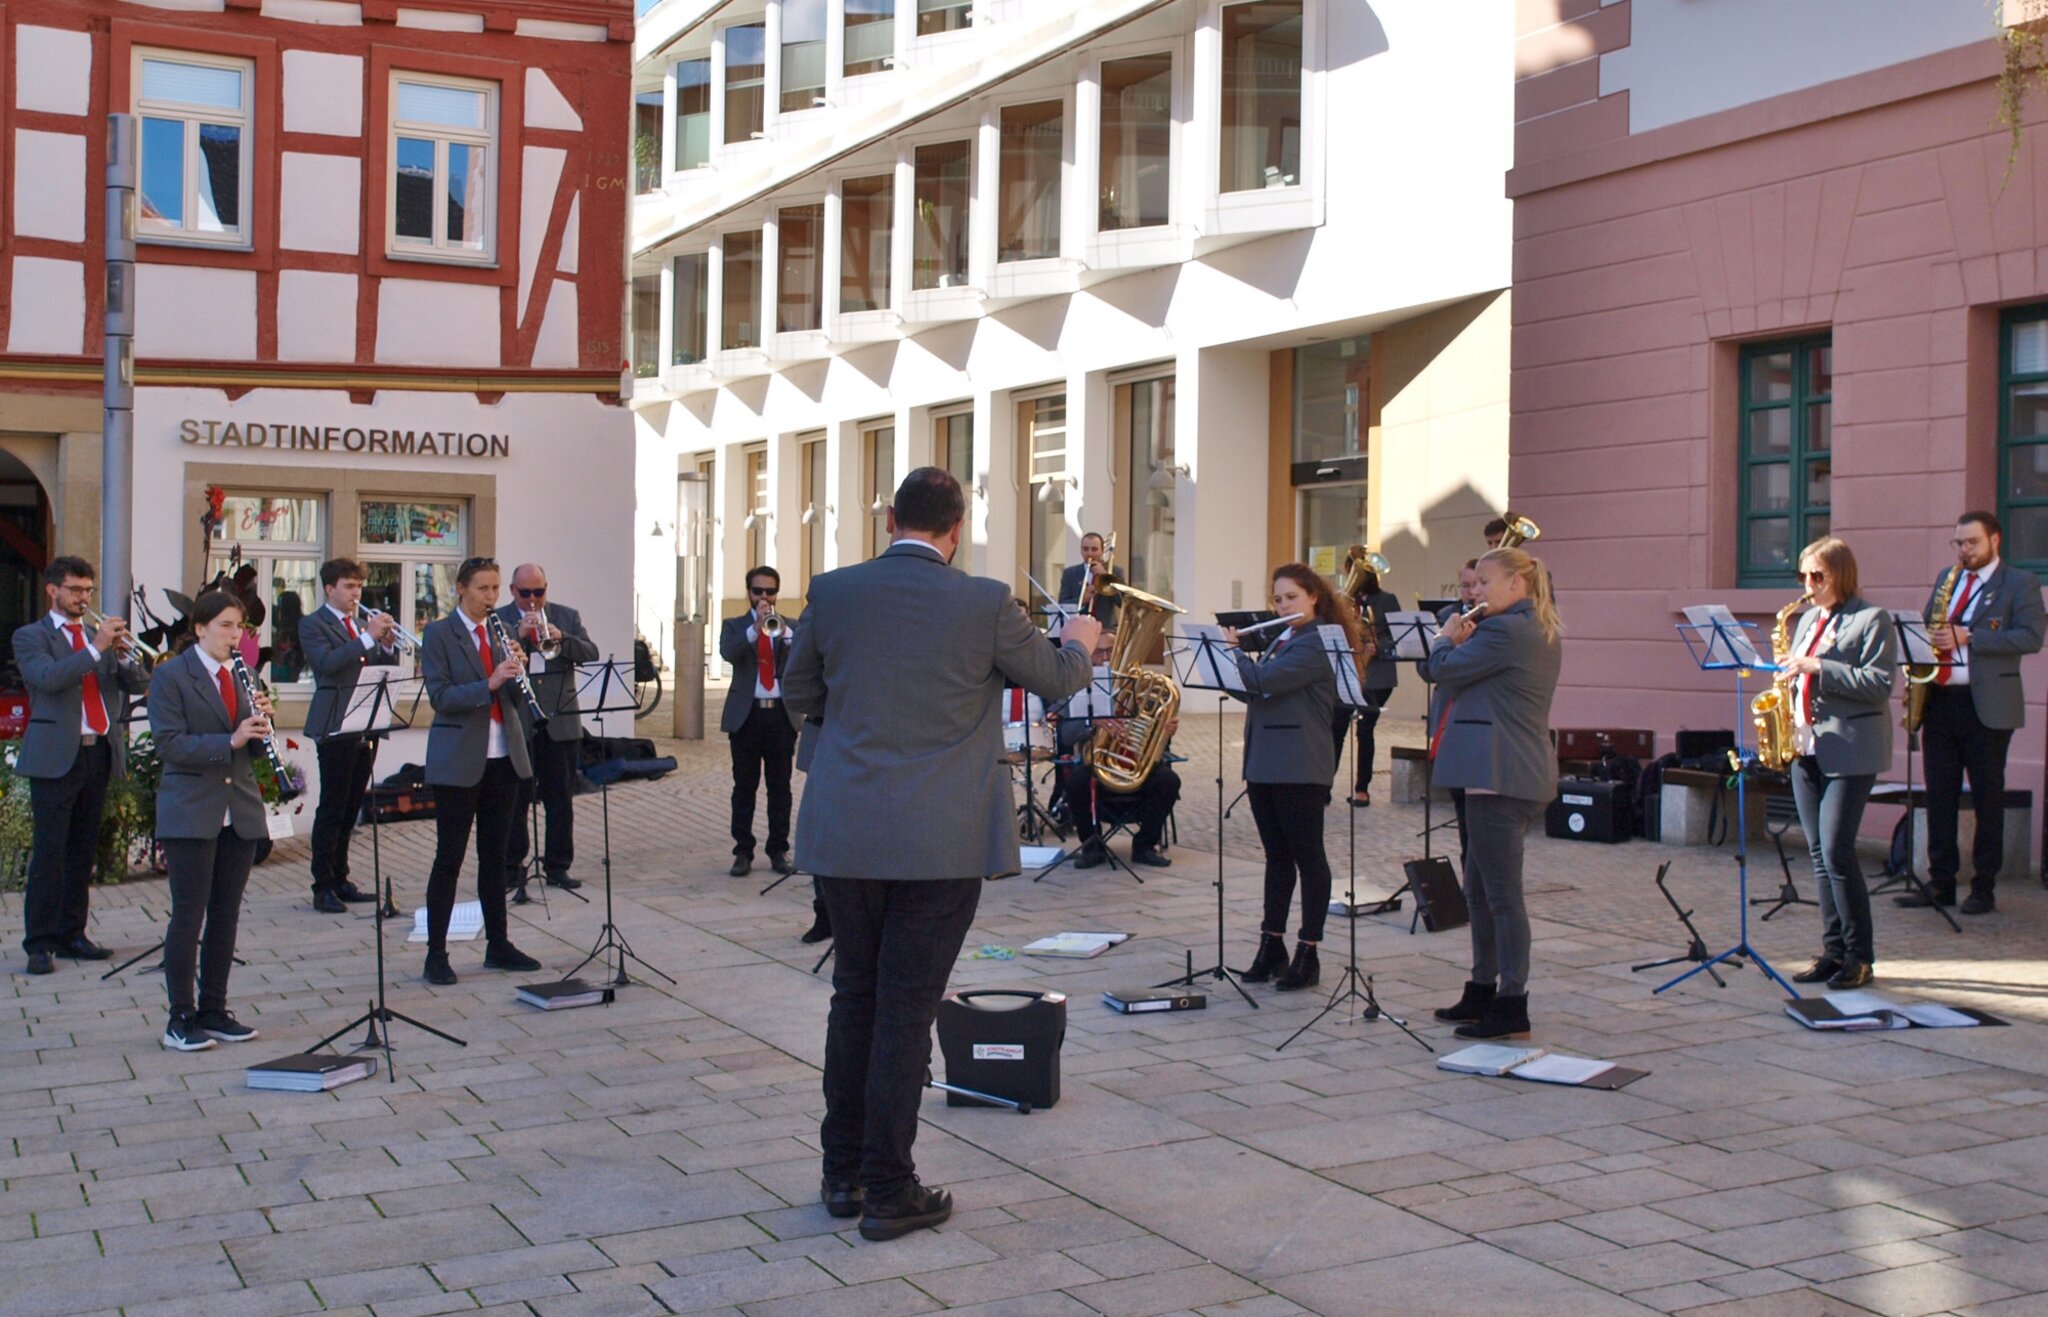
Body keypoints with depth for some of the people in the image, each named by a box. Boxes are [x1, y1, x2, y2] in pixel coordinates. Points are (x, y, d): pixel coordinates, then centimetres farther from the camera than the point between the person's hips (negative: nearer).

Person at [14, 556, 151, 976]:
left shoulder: (100, 634, 18)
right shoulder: (30, 637, 3)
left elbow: (139, 685, 10)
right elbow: (47, 678, -17)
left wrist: (124, 657, -9)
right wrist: (96, 648, -22)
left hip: (99, 754, 5)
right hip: (56, 757, -5)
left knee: (84, 851, 9)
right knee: (48, 853, -5)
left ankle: (72, 934, 16)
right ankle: (39, 942, 0)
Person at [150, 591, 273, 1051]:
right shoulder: (171, 676, -5)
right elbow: (168, 745, -14)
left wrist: (261, 722, -7)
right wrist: (229, 741, -24)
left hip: (240, 812, 6)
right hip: (191, 813, -6)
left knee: (226, 914, 8)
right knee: (189, 914, -4)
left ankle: (214, 1010, 17)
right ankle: (180, 1019, 2)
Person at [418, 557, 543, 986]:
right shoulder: (438, 635, -5)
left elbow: (516, 699, 10)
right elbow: (440, 697, -14)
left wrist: (518, 671, -10)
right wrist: (489, 684, -25)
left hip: (503, 758, 5)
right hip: (458, 761, -5)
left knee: (496, 855, 11)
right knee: (449, 856, -2)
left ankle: (498, 945, 19)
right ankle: (436, 953, 5)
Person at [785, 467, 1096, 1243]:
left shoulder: (833, 592, 0)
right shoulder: (982, 603, -9)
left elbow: (798, 696, 14)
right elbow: (1057, 679, 8)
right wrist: (1079, 641, 30)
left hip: (844, 833, 3)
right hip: (940, 842, -3)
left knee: (854, 997, 16)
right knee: (906, 1010, 3)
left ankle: (843, 1175, 25)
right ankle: (888, 1192, 10)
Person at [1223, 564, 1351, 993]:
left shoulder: (1317, 644, -12)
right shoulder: (1281, 641, 17)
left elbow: (1263, 680, -22)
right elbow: (1250, 690, 19)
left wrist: (1232, 649, -6)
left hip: (1299, 768, -9)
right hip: (1264, 763, 9)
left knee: (1307, 856, -1)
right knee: (1277, 856, 13)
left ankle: (1307, 954, 3)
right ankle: (1272, 946, 18)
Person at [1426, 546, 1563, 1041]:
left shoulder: (1503, 631, -16)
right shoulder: (1543, 634, 17)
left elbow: (1442, 670, -14)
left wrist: (1448, 638, 5)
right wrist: (1466, 642, 6)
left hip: (1500, 776, -11)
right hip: (1523, 772, 11)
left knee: (1502, 893, -6)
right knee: (1480, 888, 18)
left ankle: (1512, 1006, -2)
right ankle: (1483, 991, 26)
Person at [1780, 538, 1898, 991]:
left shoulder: (1872, 619, -6)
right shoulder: (1809, 619, 17)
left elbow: (1879, 684, -14)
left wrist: (1818, 668, -20)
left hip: (1850, 751, -8)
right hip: (1806, 747, 8)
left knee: (1836, 851, -11)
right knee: (1820, 855, 8)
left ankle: (1859, 957, -2)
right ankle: (1833, 950, 14)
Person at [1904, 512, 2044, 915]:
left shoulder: (2020, 583, -1)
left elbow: (2031, 637, -13)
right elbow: (1928, 630, 23)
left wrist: (1967, 637, -20)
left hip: (1987, 706, -5)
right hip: (1940, 702, 5)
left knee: (1988, 798, 1)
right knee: (1939, 797, 6)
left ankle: (1984, 889, 7)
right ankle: (1940, 883, 13)